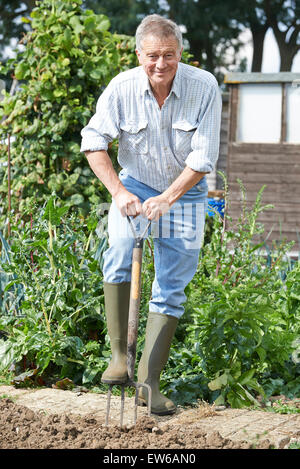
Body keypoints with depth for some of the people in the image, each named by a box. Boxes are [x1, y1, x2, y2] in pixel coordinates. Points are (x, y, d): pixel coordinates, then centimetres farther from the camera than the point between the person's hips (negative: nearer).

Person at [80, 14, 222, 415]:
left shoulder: (204, 87, -19)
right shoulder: (122, 88, -16)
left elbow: (203, 156, -17)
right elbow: (93, 140, -7)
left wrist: (167, 199, -24)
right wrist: (118, 192, -17)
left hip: (184, 192, 0)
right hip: (135, 184, 0)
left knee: (171, 289, -2)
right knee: (120, 246, -29)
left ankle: (149, 382, 6)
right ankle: (119, 353, -17)